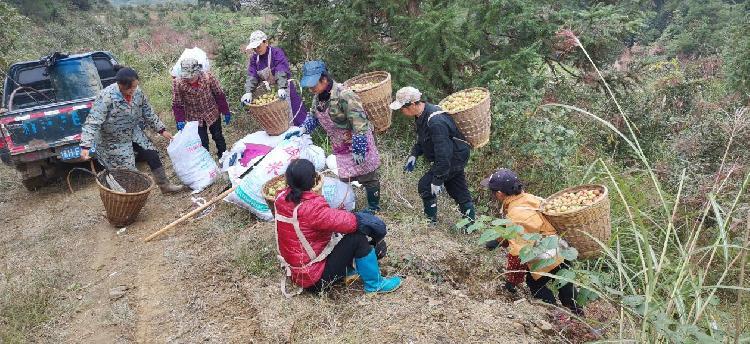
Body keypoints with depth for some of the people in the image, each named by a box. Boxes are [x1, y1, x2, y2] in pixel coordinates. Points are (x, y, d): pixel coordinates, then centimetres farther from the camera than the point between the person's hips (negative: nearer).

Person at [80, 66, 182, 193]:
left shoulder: (137, 91, -12)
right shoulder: (106, 98, -31)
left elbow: (147, 112, 2)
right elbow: (92, 122, -34)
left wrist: (161, 130, 5)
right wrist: (85, 146, -41)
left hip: (133, 133, 6)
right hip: (114, 142, -6)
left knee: (152, 155, 6)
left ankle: (164, 185, 21)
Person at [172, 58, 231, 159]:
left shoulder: (208, 77, -24)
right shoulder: (177, 83, -23)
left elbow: (219, 95, -11)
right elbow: (177, 104, -12)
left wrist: (226, 112, -5)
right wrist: (180, 120, -25)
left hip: (212, 113, 1)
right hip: (195, 118, -1)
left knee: (218, 137, 18)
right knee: (202, 143, 6)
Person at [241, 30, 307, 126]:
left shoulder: (276, 52, -15)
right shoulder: (254, 58, 3)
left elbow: (281, 72, -29)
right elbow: (252, 76, -8)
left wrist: (282, 88, -46)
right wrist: (248, 92, -26)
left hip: (281, 90, -6)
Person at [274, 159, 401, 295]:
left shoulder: (281, 198, -6)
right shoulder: (311, 207, -31)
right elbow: (349, 222, -28)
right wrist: (354, 218, -8)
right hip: (316, 280, -9)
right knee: (357, 237, -10)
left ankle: (347, 271, 20)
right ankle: (375, 284, 6)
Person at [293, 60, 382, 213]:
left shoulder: (344, 95, -29)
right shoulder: (318, 96, -2)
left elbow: (359, 124, -29)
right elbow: (314, 116, 16)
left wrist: (358, 149, -28)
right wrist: (302, 130, 0)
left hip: (358, 142, -8)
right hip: (340, 146, 8)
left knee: (367, 175, 6)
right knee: (344, 177, 17)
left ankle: (374, 206, 24)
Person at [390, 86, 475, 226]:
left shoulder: (435, 122, -33)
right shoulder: (421, 115, -1)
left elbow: (443, 154, -32)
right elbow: (422, 138, 18)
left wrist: (437, 180, -28)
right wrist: (414, 154, 4)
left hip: (455, 157, -9)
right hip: (454, 156, 9)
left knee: (425, 186, -7)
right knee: (460, 191, 17)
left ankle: (431, 221, 9)